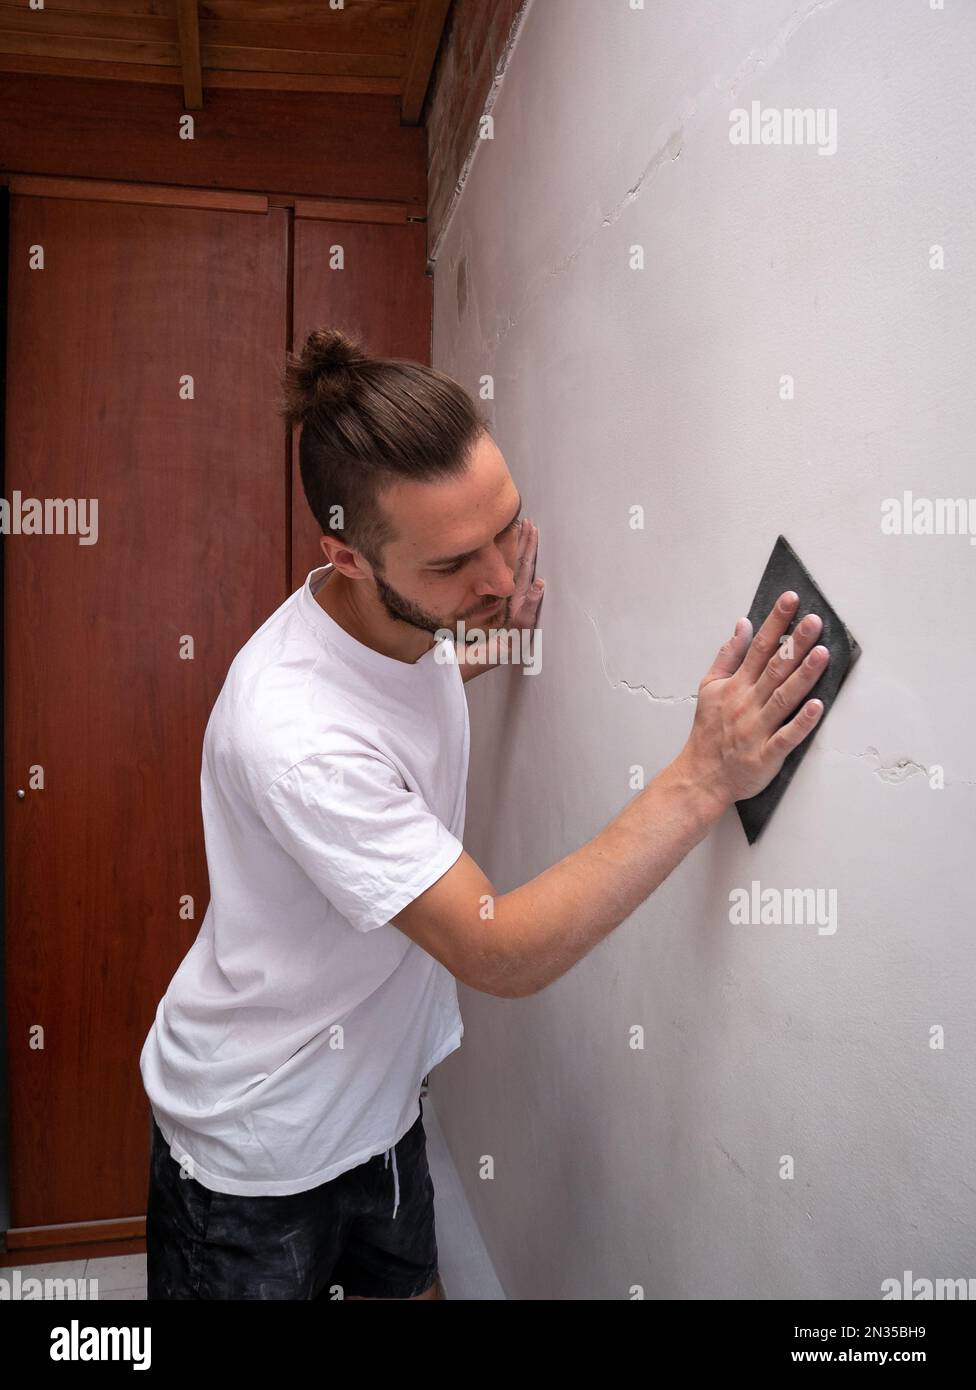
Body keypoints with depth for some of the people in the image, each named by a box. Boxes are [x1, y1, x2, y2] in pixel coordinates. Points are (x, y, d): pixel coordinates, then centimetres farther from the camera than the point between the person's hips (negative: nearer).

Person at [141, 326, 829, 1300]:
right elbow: (504, 955, -34)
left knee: (408, 1288, 25)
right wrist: (704, 779, -36)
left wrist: (483, 649, -5)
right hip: (254, 1151, -7)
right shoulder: (295, 734, -38)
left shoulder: (408, 610, -12)